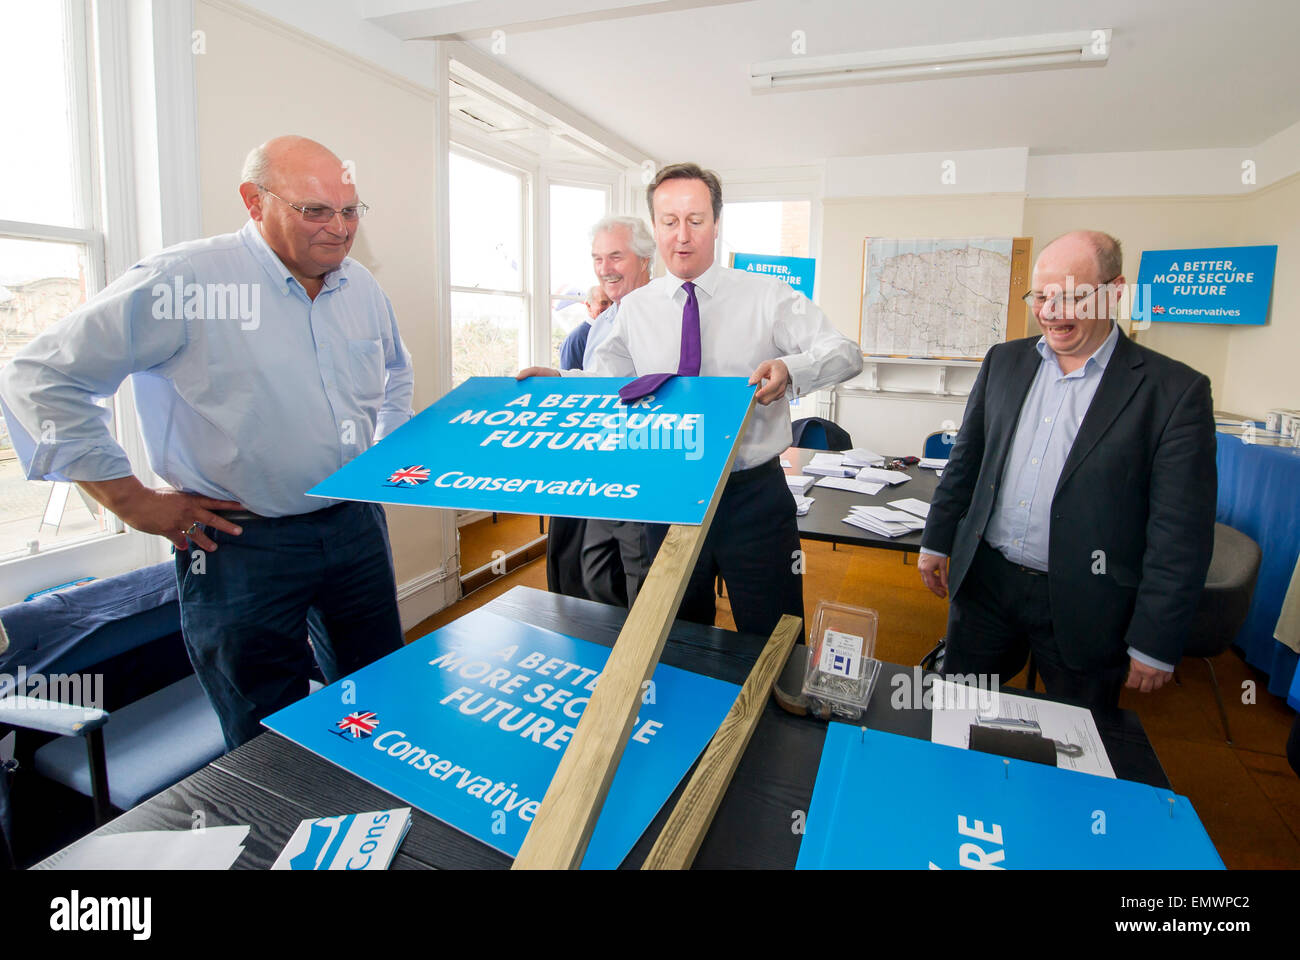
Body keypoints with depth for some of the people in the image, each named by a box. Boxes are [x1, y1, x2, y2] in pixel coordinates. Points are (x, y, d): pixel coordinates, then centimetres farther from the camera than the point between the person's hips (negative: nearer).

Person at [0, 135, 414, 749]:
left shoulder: (362, 288, 6)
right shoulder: (182, 282, -14)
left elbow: (396, 374, 25)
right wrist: (134, 502, -11)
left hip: (358, 530, 6)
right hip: (244, 544, -5)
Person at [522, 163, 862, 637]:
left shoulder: (767, 296, -2)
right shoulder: (634, 309, 7)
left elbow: (846, 353, -8)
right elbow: (605, 376, 4)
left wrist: (789, 369, -29)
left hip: (754, 496, -2)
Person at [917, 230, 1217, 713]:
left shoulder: (1173, 391, -10)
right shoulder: (1004, 361, 4)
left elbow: (1180, 534, -10)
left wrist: (1153, 645, -9)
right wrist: (937, 541, 10)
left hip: (1084, 608, -3)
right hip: (984, 583, 4)